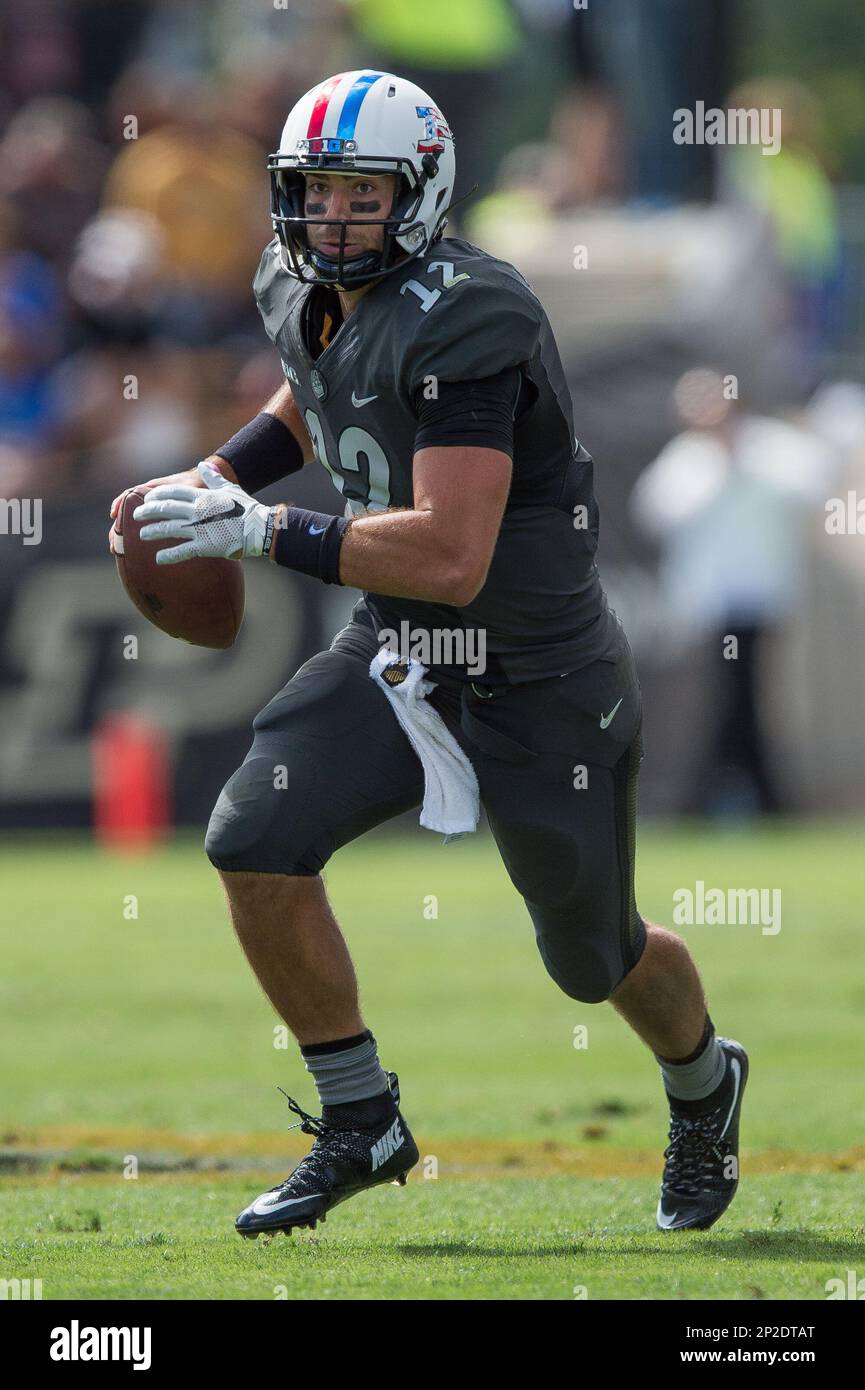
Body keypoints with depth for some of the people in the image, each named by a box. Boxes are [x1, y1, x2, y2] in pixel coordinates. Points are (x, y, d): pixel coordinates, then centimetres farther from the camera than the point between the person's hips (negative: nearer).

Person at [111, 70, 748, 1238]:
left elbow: (451, 557, -37)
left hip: (541, 682, -7)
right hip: (399, 654, 7)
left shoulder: (465, 325, -29)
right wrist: (221, 476, 7)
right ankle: (361, 1128, 3)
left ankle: (704, 1084, 47)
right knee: (256, 846, -14)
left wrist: (266, 533, -34)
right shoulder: (305, 296, -3)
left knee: (594, 954, 12)